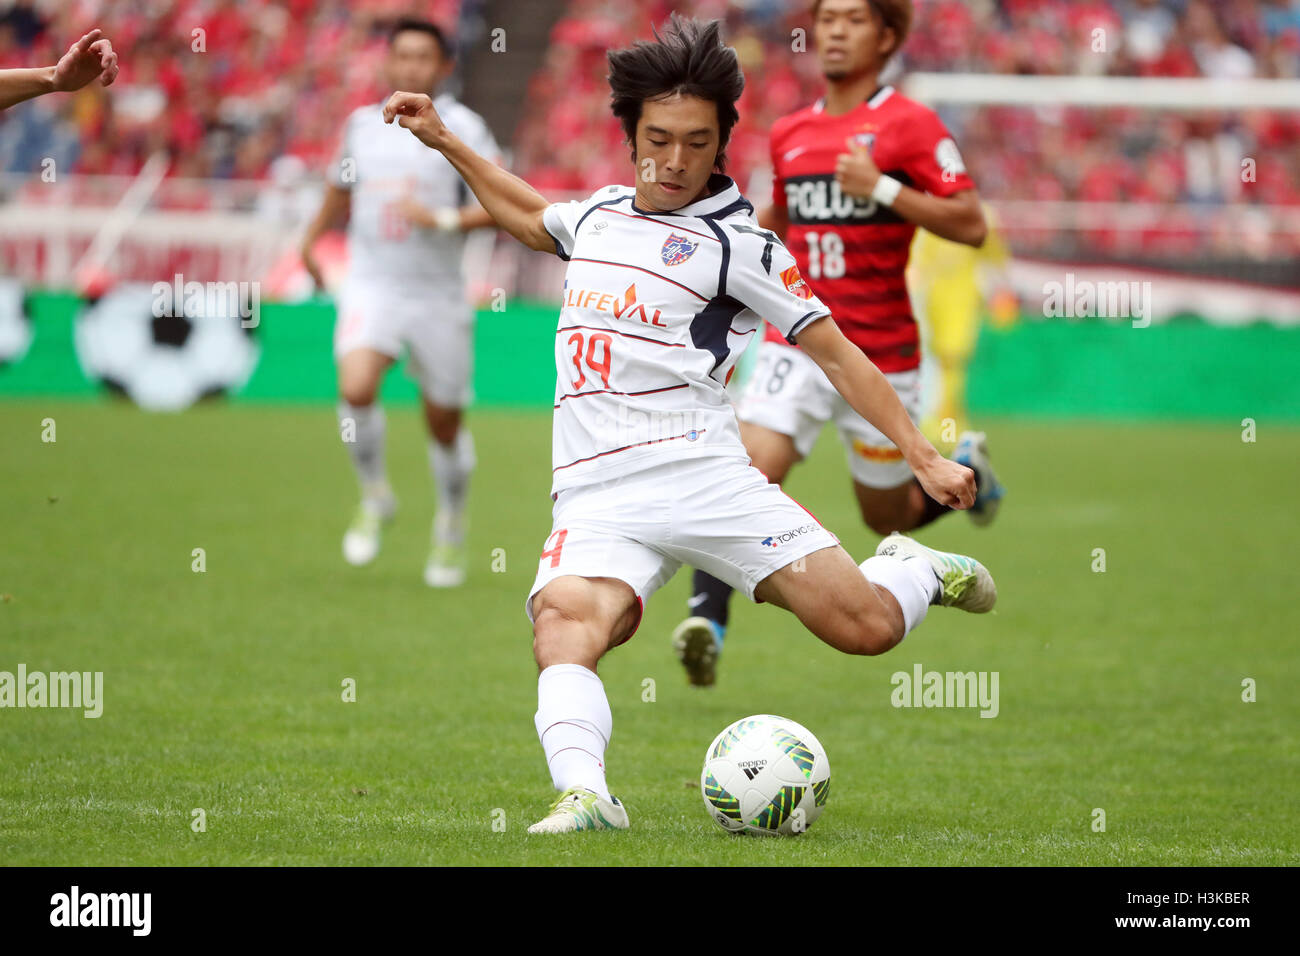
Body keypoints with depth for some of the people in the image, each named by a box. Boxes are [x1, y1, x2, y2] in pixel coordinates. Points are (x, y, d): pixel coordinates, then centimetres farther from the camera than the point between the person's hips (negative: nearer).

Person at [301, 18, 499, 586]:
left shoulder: (461, 127, -4)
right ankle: (374, 497, -1)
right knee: (356, 389, -25)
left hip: (438, 297, -1)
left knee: (445, 427, 8)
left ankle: (451, 531, 33)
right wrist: (312, 238, 18)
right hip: (371, 286, 1)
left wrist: (443, 220, -20)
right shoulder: (361, 125, 8)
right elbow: (341, 189, 27)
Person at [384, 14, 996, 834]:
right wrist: (445, 141, 40)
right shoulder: (600, 214, 19)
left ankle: (917, 572, 23)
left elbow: (836, 351, 3)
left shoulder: (735, 242, 3)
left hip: (699, 475, -3)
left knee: (867, 627, -10)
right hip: (597, 498, 3)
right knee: (562, 627, -29)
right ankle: (584, 794, -46)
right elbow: (531, 219, 43)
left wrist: (924, 456, -2)